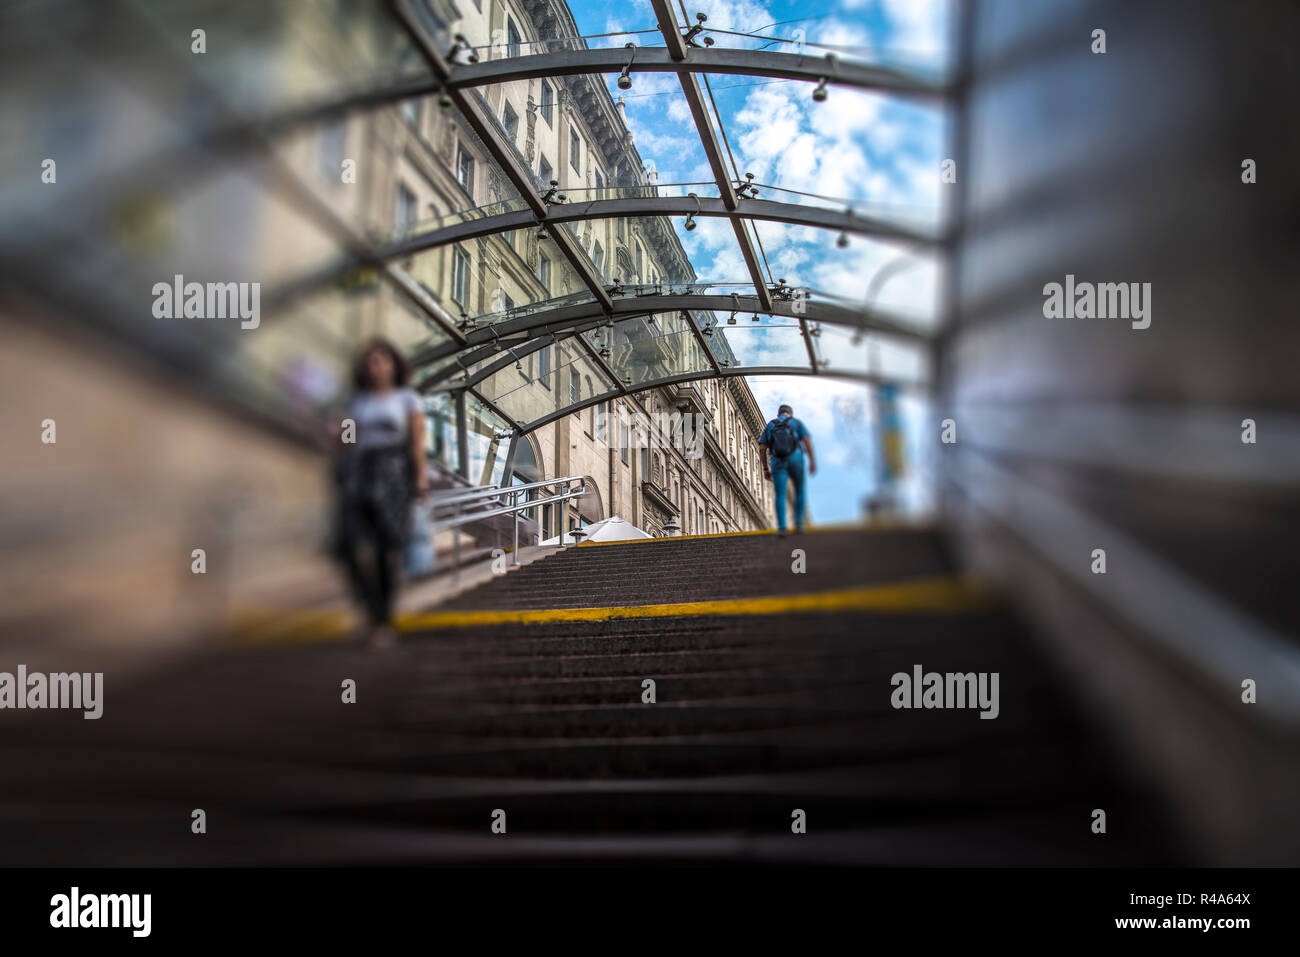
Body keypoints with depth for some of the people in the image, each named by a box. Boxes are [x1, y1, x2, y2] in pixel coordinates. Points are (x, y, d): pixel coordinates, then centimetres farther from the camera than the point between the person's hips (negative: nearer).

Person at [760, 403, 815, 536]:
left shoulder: (770, 426, 20)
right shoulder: (797, 422, 16)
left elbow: (762, 449, 9)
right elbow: (807, 440, 0)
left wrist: (765, 469, 10)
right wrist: (812, 461, -4)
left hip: (777, 462, 1)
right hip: (795, 460, -1)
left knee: (780, 495, -2)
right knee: (800, 491, 16)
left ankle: (781, 527, -16)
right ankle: (798, 523, 9)